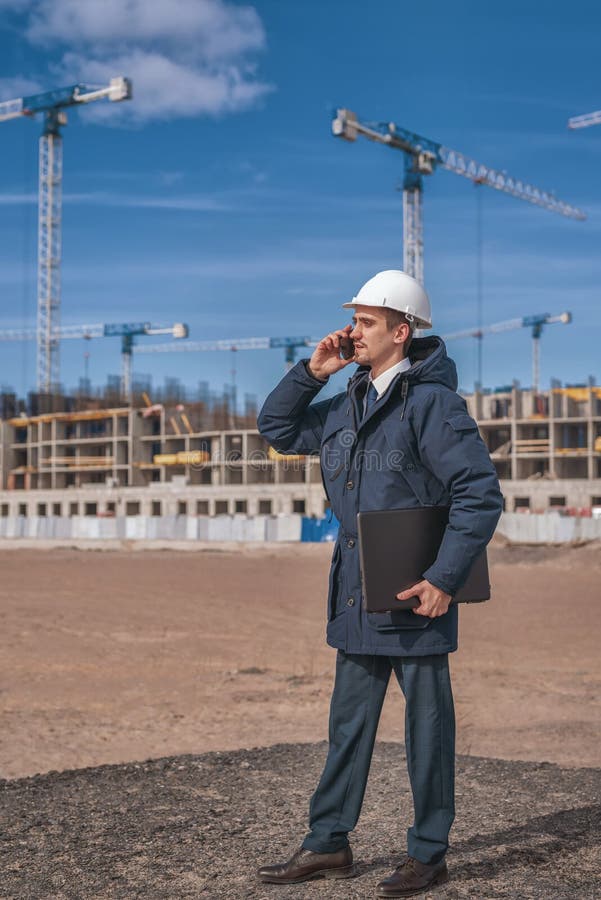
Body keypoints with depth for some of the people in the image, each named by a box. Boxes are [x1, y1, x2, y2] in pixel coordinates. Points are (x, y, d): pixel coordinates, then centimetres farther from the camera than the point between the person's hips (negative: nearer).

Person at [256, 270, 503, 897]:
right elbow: (276, 428, 21)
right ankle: (328, 844, 23)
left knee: (427, 723, 5)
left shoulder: (431, 402, -14)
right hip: (356, 598, 8)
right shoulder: (347, 405, 11)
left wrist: (446, 579, -21)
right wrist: (312, 372, 6)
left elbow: (481, 493, -18)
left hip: (414, 596, -8)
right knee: (349, 721, 14)